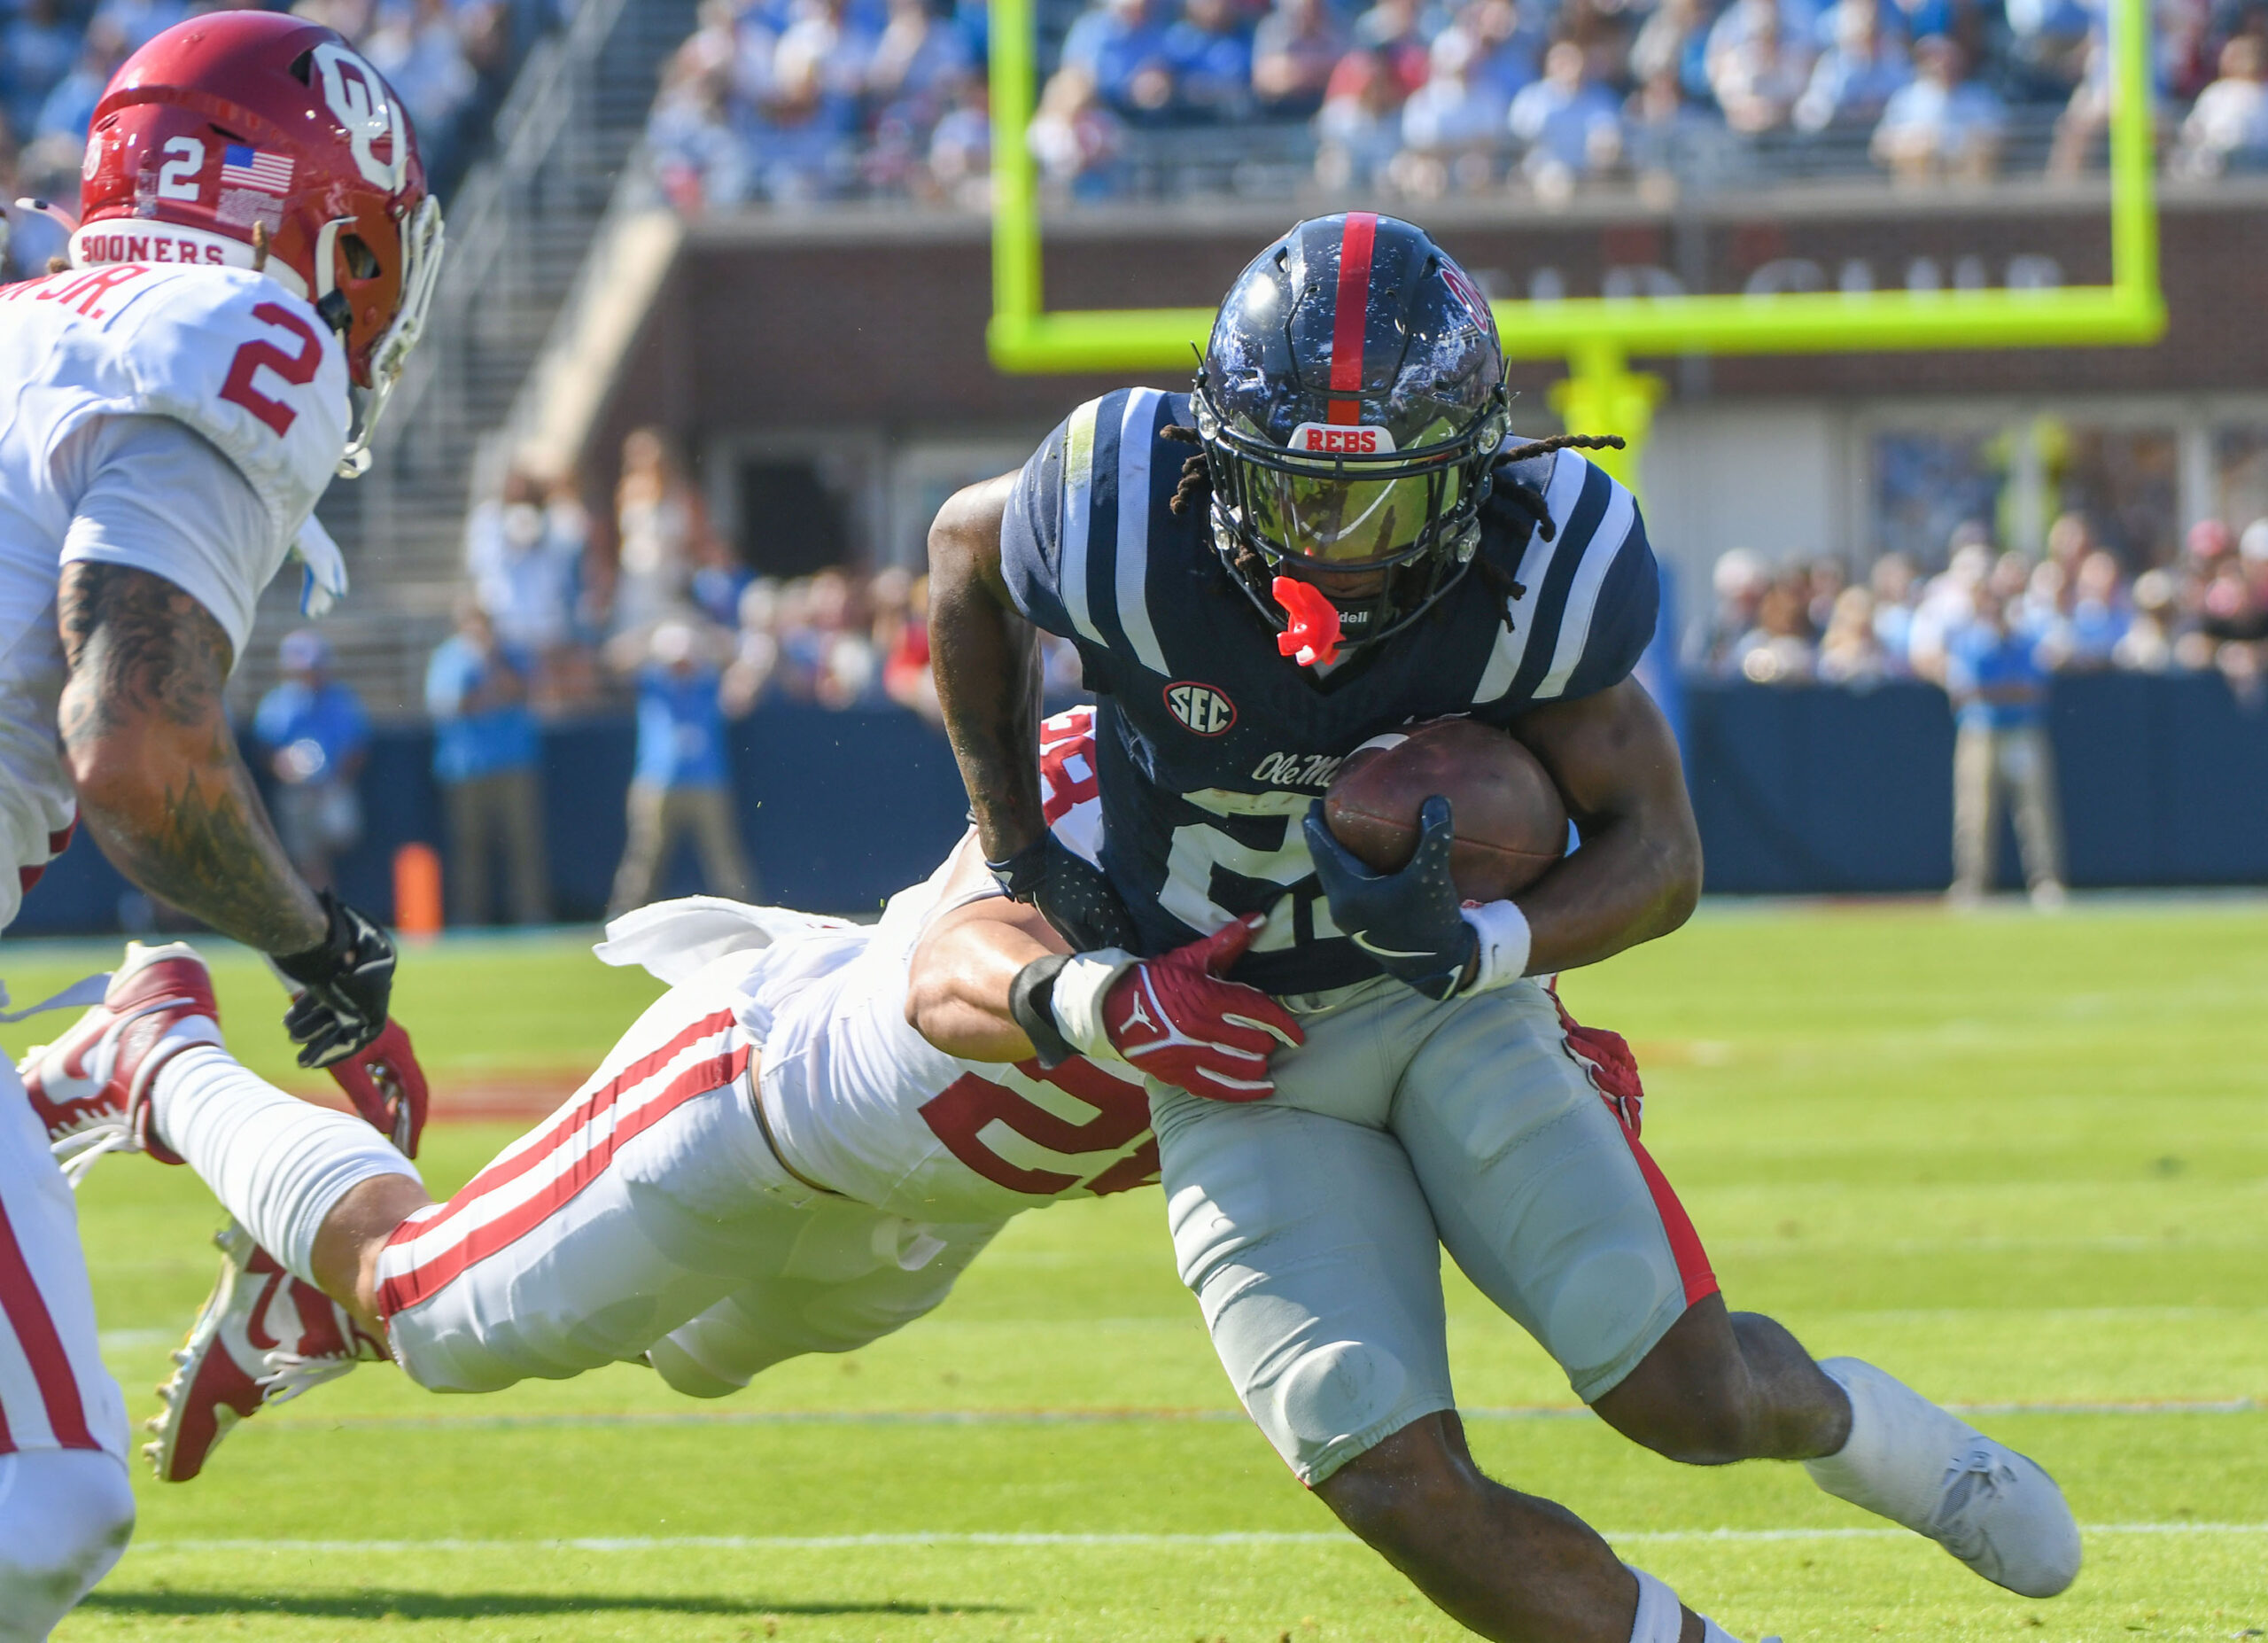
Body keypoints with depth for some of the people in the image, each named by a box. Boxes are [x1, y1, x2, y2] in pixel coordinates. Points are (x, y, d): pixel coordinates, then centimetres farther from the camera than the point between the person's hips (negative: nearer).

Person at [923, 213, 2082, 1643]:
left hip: (1447, 1003, 0)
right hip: (1239, 1061, 0)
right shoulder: (1132, 524, -24)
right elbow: (966, 544, 1)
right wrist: (1017, 844, 3)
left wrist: (1481, 943, -33)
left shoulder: (1535, 564, -21)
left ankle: (1841, 1421, 24)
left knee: (1683, 1393, -13)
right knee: (1401, 1490, -19)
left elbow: (1661, 854, -13)